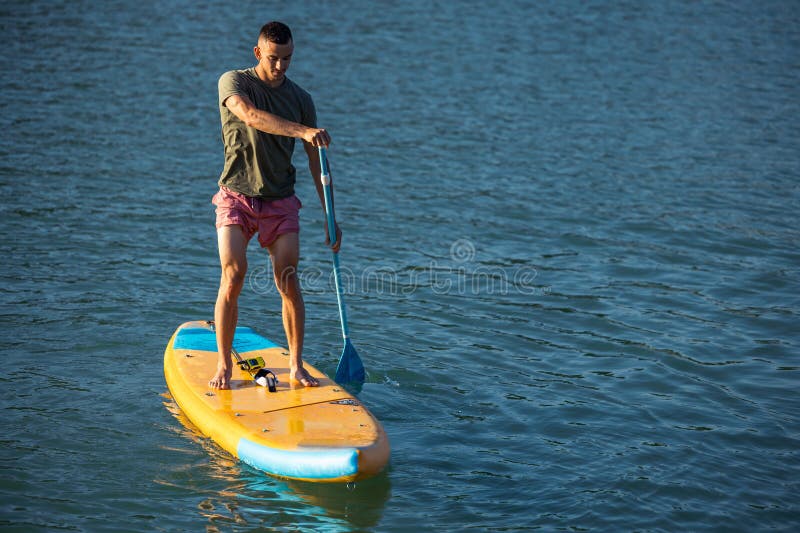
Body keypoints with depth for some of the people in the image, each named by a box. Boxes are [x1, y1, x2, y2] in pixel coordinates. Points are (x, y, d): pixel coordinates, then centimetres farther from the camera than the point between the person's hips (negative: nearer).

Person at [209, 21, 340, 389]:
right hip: (237, 197, -2)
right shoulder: (233, 82, -4)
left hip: (280, 202, 2)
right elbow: (249, 115, -28)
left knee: (289, 283, -7)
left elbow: (316, 163, 6)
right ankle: (223, 366, -1)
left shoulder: (300, 99, 5)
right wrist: (302, 131, -41)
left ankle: (296, 366, 5)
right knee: (233, 276, -15)